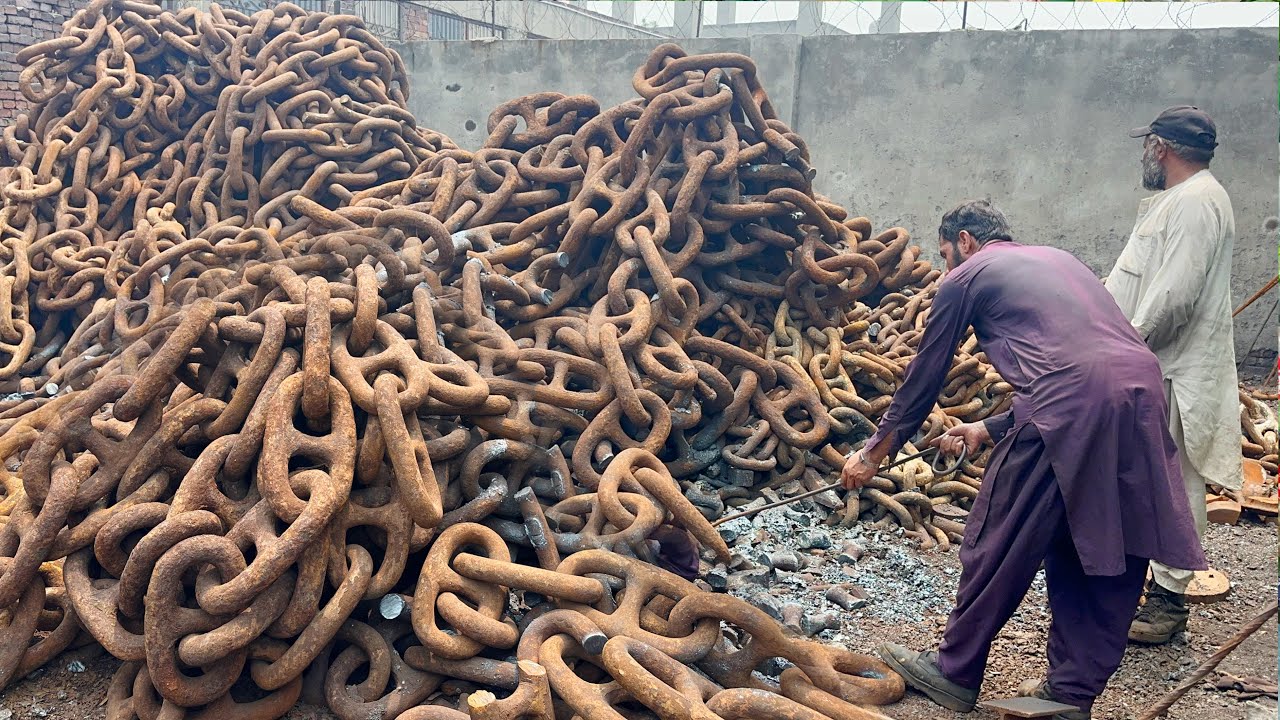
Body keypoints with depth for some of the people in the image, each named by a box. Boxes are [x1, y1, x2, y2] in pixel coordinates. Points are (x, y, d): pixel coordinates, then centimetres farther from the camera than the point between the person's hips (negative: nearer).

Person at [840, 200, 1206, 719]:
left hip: (1070, 405, -7)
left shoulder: (968, 275, 13)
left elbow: (924, 378, 16)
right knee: (1106, 558, 15)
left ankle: (955, 673, 20)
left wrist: (874, 453, 27)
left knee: (999, 545, 7)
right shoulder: (1056, 259, 33)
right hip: (1145, 390, 8)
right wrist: (991, 429, 44)